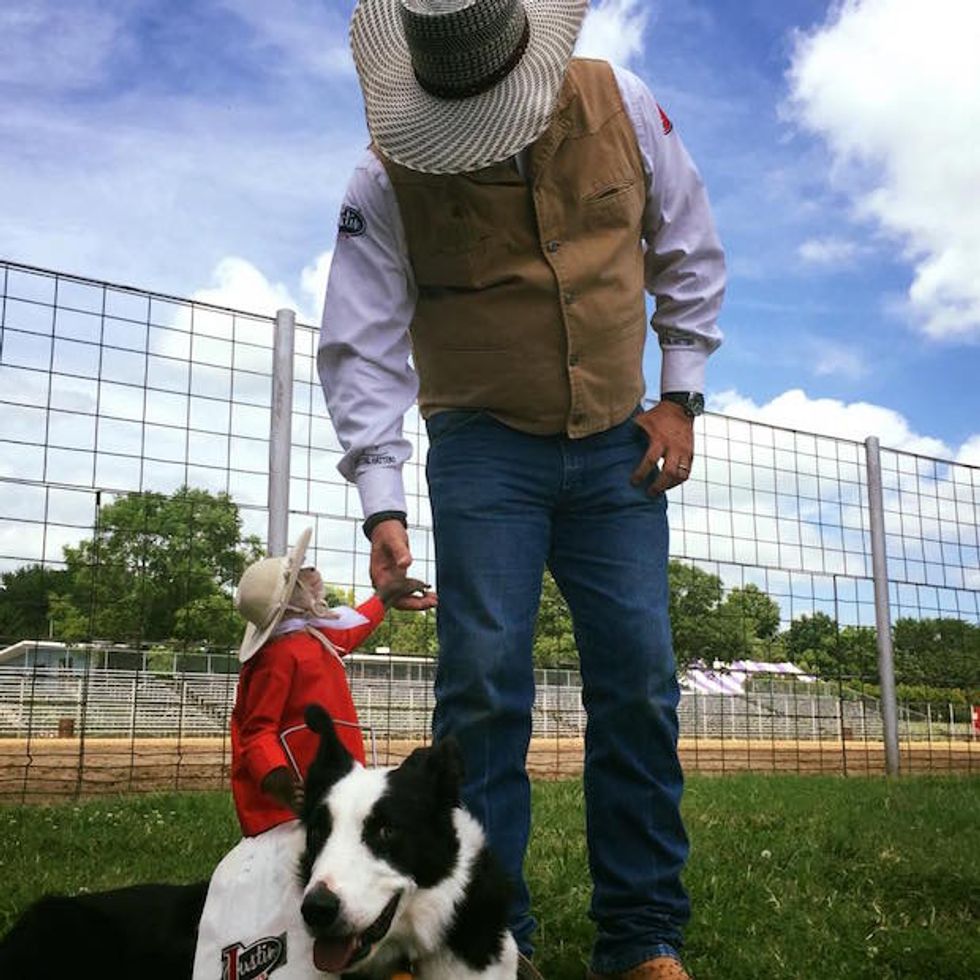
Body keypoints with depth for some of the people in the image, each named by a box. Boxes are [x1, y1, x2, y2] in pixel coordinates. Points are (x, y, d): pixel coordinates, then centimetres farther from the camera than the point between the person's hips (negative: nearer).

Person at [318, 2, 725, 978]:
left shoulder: (620, 105, -2)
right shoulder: (389, 173, -9)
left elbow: (689, 251, 10)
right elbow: (362, 344, -10)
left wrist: (681, 395, 2)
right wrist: (382, 504, -19)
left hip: (617, 447, 2)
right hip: (484, 450, -2)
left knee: (638, 681, -2)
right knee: (483, 680, -11)